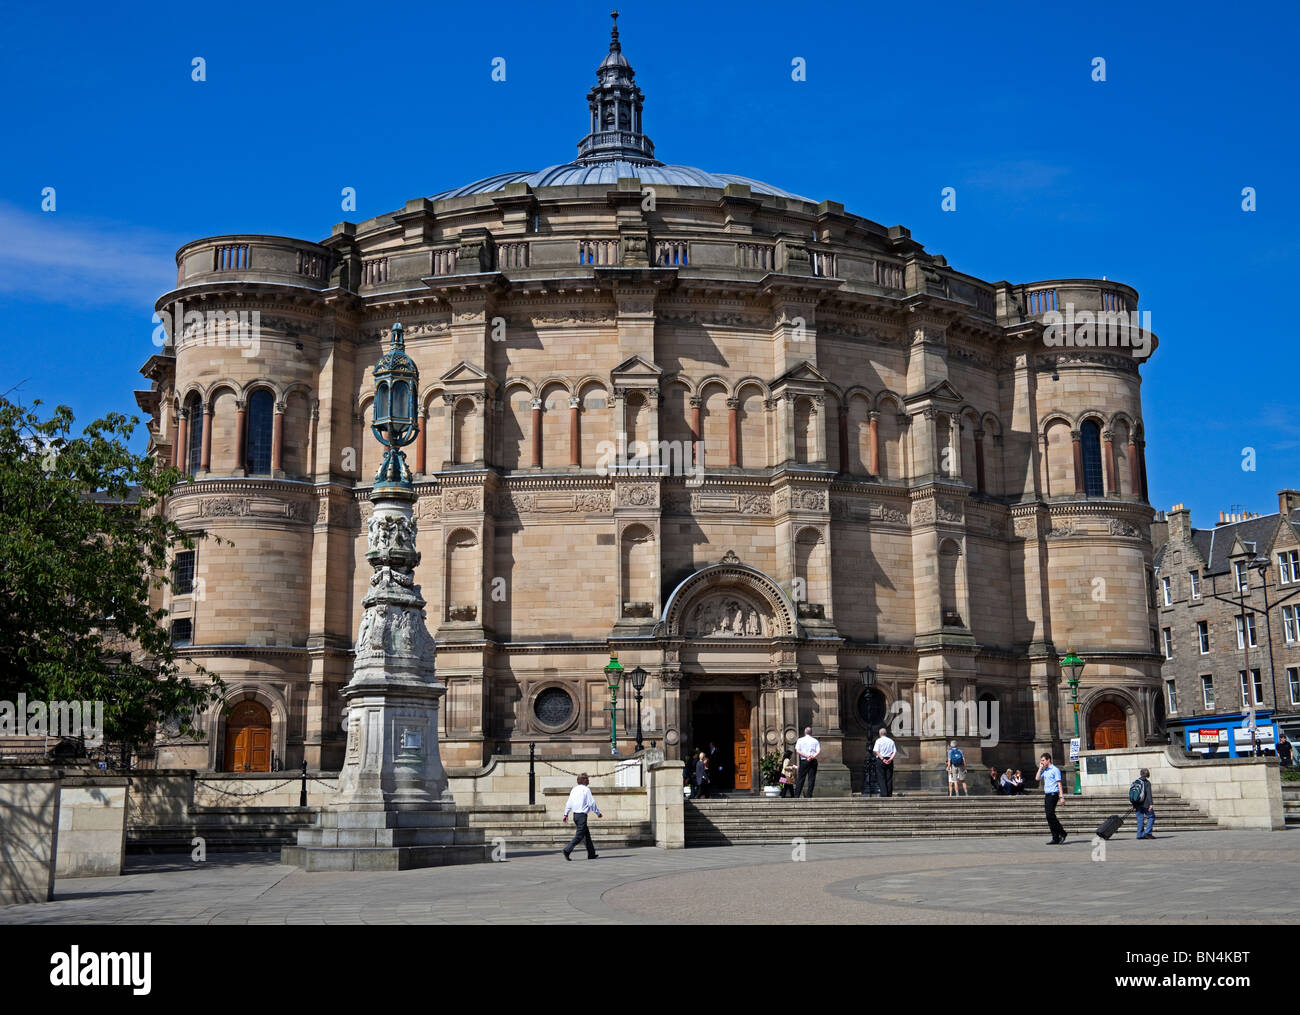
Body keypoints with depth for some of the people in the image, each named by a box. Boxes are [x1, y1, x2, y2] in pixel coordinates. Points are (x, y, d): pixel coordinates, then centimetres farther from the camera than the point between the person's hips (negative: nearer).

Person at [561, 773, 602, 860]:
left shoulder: (574, 789, 11)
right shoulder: (586, 790, -10)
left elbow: (569, 803, 12)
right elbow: (591, 803, -10)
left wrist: (566, 814, 15)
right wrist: (598, 813, 0)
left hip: (575, 814, 8)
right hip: (582, 814, -8)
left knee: (587, 834, 15)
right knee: (579, 835, -7)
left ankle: (591, 854, 19)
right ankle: (567, 850, -17)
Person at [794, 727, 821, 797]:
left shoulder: (800, 740, 5)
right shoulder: (815, 741, 7)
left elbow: (797, 751, -6)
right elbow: (818, 751, -4)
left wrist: (806, 756, -11)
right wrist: (812, 756, -14)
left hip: (803, 761, 0)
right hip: (813, 761, 0)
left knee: (800, 778, 3)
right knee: (811, 779, 4)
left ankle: (796, 796, -1)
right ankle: (809, 795, -1)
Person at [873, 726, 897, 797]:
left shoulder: (879, 740, 0)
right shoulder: (891, 741, 11)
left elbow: (876, 751, -12)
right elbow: (895, 752, 1)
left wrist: (882, 759, -14)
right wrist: (890, 759, -8)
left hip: (881, 760, -3)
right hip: (889, 761, 3)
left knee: (882, 778, -1)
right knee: (889, 778, 6)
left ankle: (884, 794, -8)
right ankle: (889, 794, 5)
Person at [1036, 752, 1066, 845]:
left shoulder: (1055, 770, -6)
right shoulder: (1044, 771, 18)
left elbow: (1059, 783, -10)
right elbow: (1037, 779, 11)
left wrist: (1061, 796, -16)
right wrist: (1040, 768, 10)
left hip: (1053, 794, -8)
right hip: (1047, 795, 8)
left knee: (1050, 815, -15)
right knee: (1049, 816, 4)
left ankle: (1062, 833, -5)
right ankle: (1056, 838, 5)